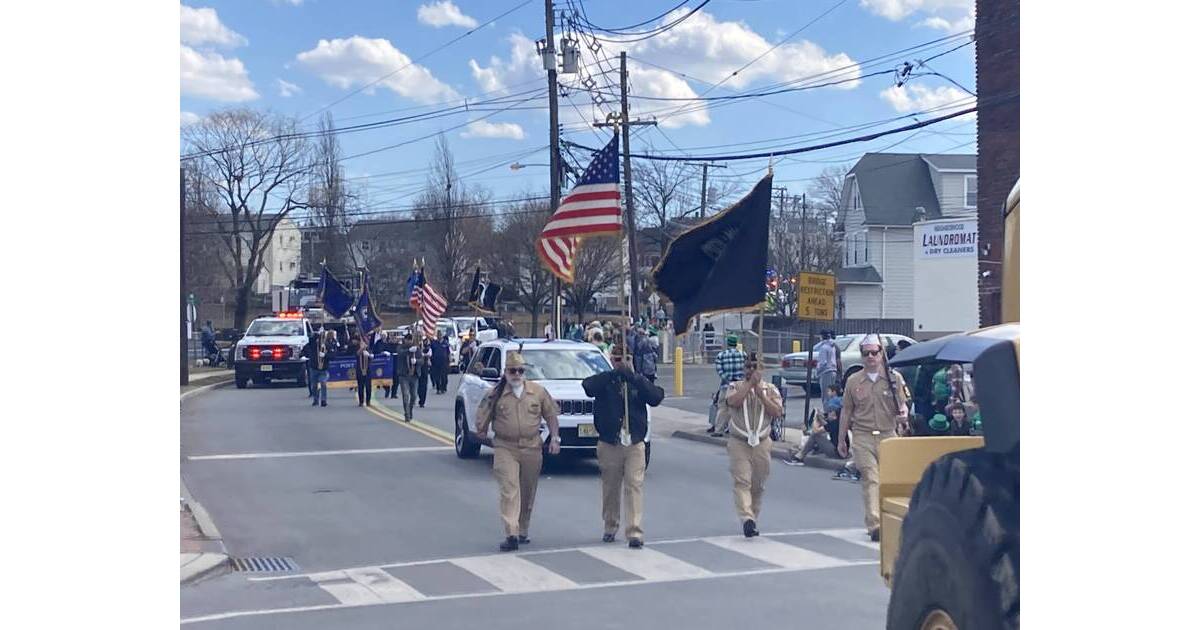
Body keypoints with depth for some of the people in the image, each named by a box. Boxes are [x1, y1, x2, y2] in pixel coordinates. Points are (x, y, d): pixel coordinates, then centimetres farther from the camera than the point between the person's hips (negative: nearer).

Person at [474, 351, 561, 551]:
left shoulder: (538, 391, 4)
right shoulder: (496, 394, -1)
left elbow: (551, 415, 10)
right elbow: (482, 417, 8)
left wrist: (555, 438, 4)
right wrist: (482, 436, 0)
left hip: (532, 448, 2)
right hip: (505, 449, -2)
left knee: (528, 493, 11)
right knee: (509, 491, -13)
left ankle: (523, 531, 26)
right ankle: (511, 534, -17)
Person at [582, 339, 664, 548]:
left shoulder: (639, 382, 7)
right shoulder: (605, 381, 3)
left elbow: (656, 397, -11)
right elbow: (588, 386, -20)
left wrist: (634, 376, -17)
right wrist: (616, 372, -22)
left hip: (635, 444, 0)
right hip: (609, 443, 0)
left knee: (634, 486, -7)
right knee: (610, 487, 10)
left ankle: (634, 532, -10)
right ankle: (610, 527, 26)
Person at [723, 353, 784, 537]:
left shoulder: (770, 389, 7)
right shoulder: (735, 386, 4)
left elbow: (777, 412, -8)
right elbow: (733, 402, -18)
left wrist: (759, 392, -13)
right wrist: (750, 383, -16)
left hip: (762, 443, 2)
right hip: (739, 442, -2)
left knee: (758, 485, 9)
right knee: (742, 481, -15)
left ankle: (752, 518, 24)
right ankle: (747, 519, -23)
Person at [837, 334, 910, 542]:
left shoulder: (894, 378, 6)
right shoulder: (853, 381, 7)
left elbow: (902, 404, 9)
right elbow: (846, 411, 12)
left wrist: (903, 414, -15)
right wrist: (841, 439, 14)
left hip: (888, 435, 1)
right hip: (862, 437, -1)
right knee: (870, 479, -11)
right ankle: (874, 525, -17)